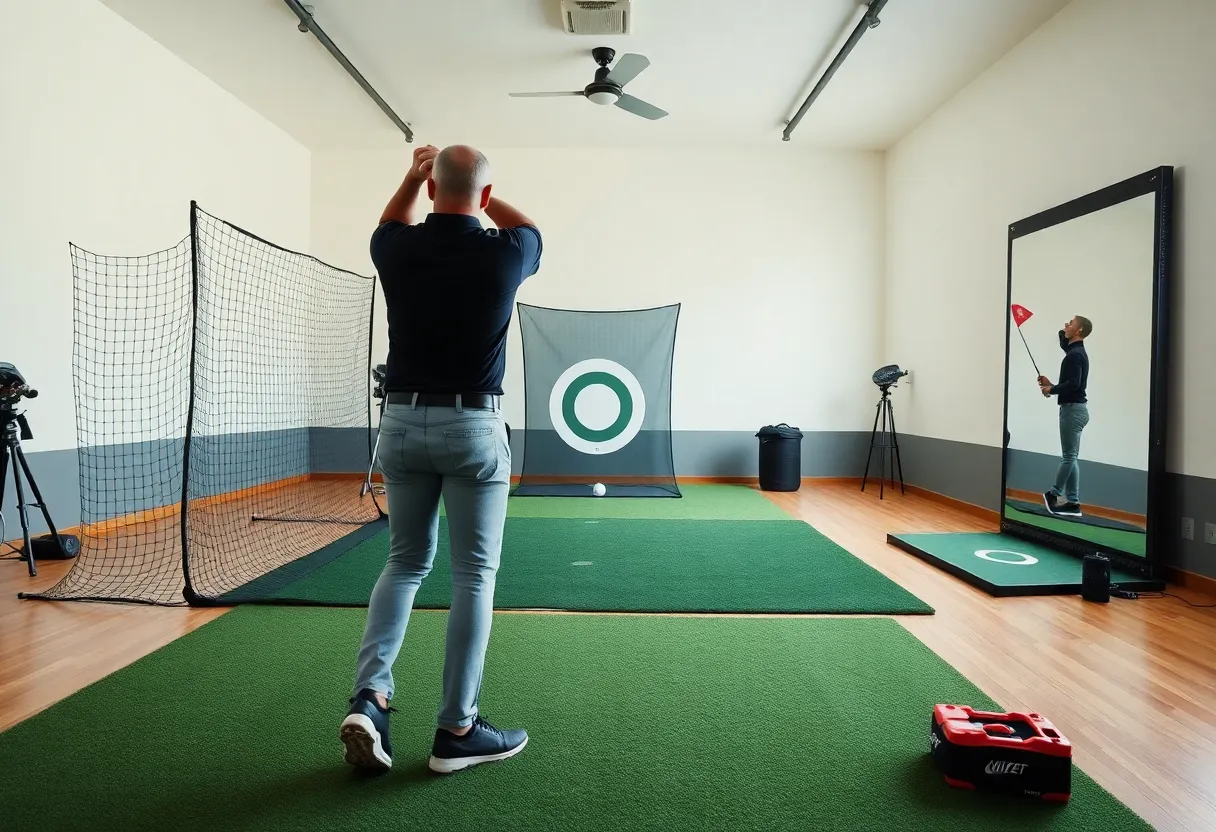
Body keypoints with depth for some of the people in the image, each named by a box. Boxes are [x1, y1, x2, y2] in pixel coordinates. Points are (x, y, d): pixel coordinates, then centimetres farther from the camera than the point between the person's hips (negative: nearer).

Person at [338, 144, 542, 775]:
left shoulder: (399, 250, 0)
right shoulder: (503, 253, -6)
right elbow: (529, 230, 20)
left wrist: (412, 178, 29)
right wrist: (479, 195, 27)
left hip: (403, 422, 4)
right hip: (473, 427, -3)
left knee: (406, 562, 18)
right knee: (474, 574, 5)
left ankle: (369, 695, 5)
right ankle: (456, 730, 11)